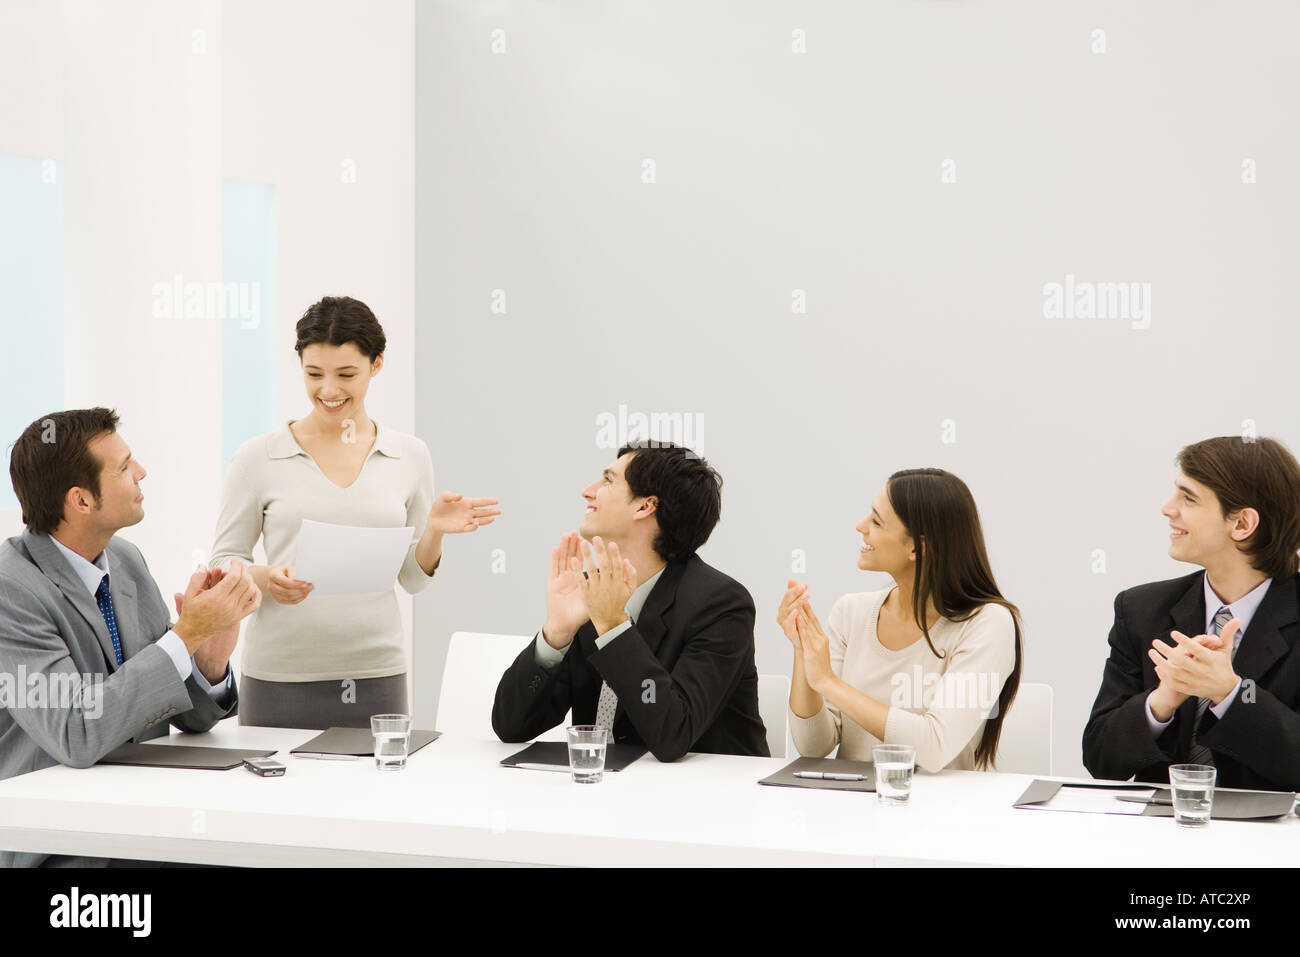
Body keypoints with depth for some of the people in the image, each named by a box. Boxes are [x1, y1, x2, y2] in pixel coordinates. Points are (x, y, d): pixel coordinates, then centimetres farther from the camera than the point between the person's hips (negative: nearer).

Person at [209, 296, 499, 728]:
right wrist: (266, 579, -16)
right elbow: (224, 563, 4)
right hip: (279, 678, -1)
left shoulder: (410, 455, 6)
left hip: (376, 676, 2)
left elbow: (412, 577, 12)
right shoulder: (258, 458, 0)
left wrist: (434, 530, -7)